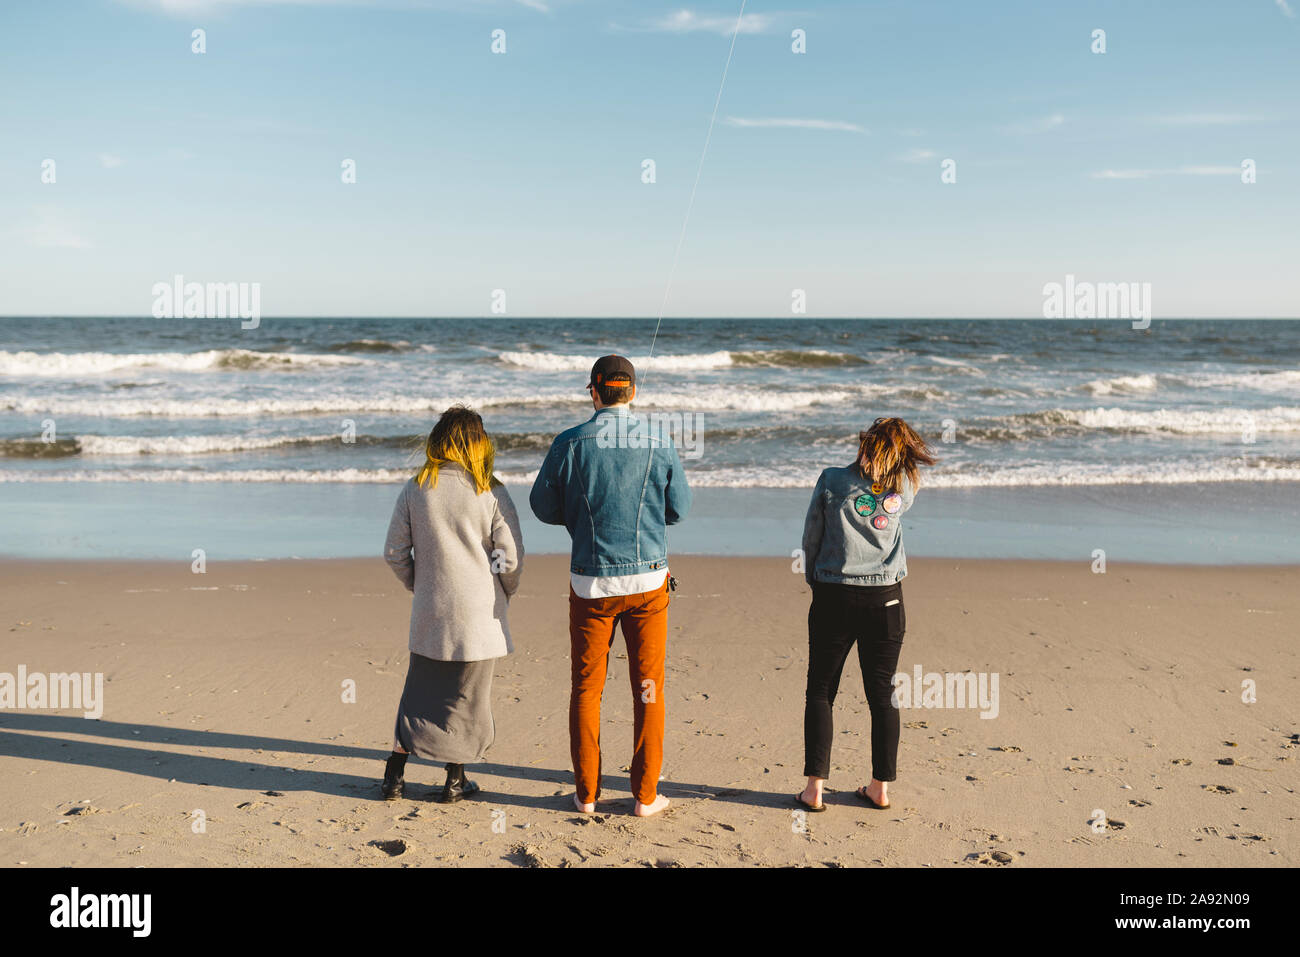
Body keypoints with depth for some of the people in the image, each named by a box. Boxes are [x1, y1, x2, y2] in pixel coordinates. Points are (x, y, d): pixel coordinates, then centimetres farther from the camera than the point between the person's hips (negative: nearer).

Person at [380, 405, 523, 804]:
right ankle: (455, 781, 20)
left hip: (429, 611, 2)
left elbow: (394, 552, 2)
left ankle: (395, 774, 19)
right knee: (466, 695, 10)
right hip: (479, 614, -2)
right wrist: (504, 593, 8)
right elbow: (511, 557, -10)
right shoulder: (492, 493, -10)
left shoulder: (414, 490, -3)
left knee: (419, 690, 18)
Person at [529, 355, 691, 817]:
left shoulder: (570, 443, -6)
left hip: (590, 580, 0)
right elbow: (679, 509, 5)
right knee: (648, 687, 10)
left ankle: (586, 793, 18)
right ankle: (645, 795, 15)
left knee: (586, 687, 12)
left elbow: (543, 506, 2)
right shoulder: (660, 443, -4)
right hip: (648, 578, 0)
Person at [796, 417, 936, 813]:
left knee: (820, 691, 7)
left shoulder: (832, 480, -3)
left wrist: (814, 581, 15)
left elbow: (811, 538, 2)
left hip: (834, 597, -2)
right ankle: (881, 787, 18)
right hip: (886, 600, 2)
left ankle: (814, 788, 4)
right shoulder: (904, 488, 2)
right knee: (882, 694, 11)